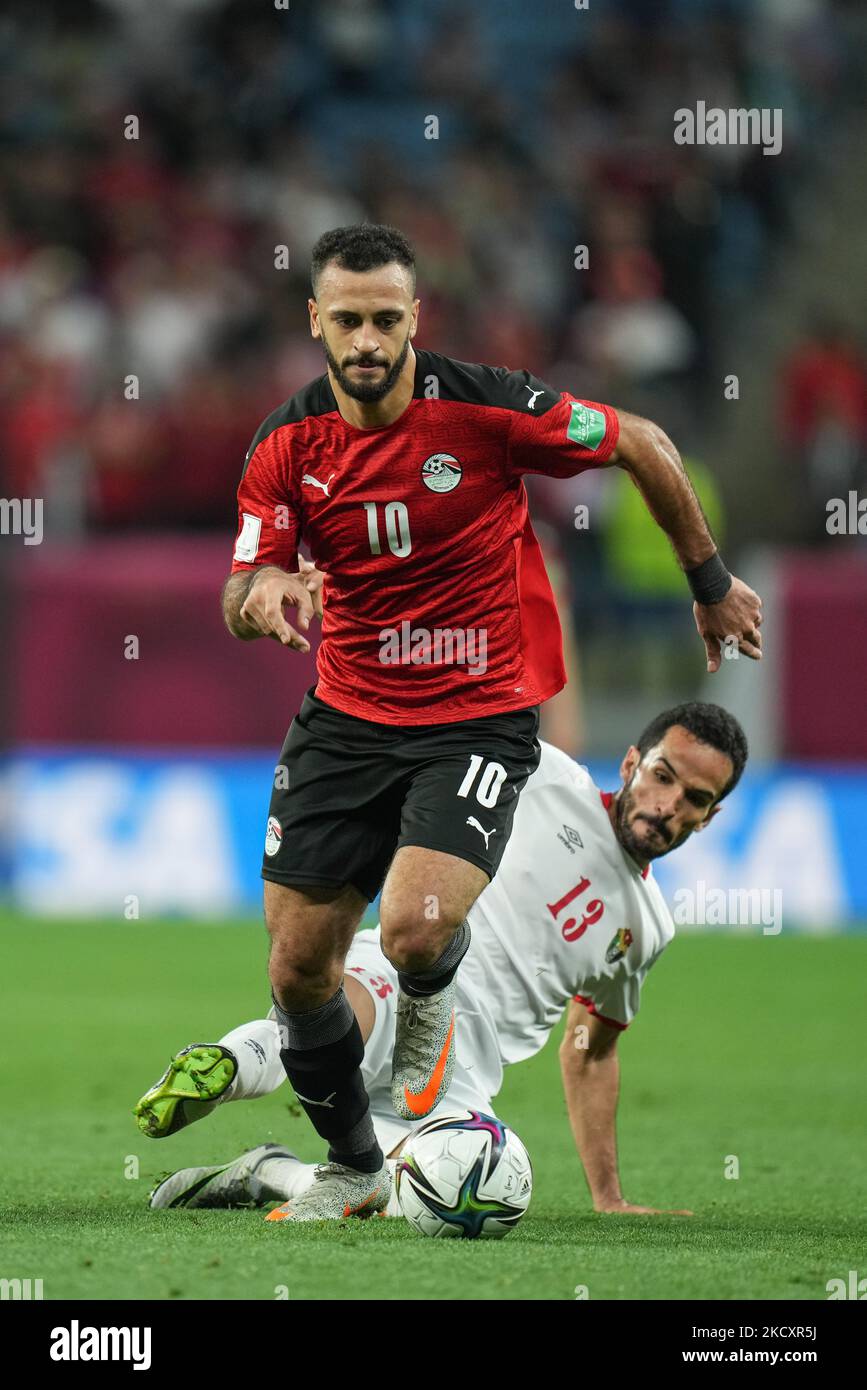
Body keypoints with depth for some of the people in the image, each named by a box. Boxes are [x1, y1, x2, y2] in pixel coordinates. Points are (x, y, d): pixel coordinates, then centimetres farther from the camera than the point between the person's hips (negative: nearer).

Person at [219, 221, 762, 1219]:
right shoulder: (287, 447, -5)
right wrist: (261, 597, -29)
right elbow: (240, 598, -3)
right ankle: (353, 1166, 27)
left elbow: (644, 446, -3)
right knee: (298, 970, 2)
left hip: (478, 716, -4)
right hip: (346, 716, 4)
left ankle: (429, 998, 14)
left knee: (414, 929, -26)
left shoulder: (486, 408, -16)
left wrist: (711, 585, 6)